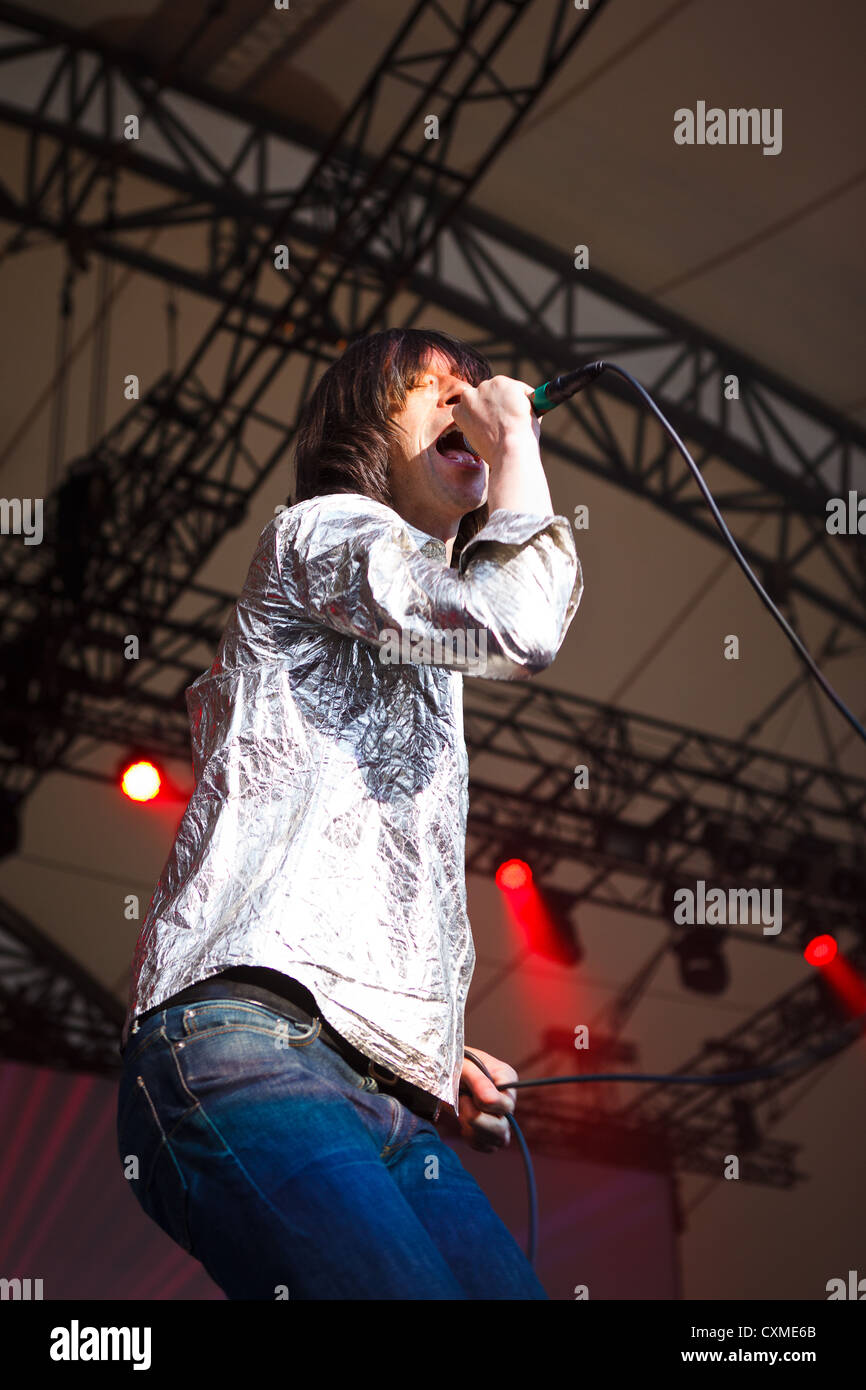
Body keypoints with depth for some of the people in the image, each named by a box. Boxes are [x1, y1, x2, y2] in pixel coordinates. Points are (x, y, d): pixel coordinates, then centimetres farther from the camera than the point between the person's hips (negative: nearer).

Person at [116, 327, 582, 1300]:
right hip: (241, 1041, -9)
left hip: (376, 1092, 9)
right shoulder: (324, 529, 8)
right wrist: (519, 443, 5)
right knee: (410, 1287, -26)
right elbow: (519, 625, -11)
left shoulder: (418, 672, 34)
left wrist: (435, 1064, 17)